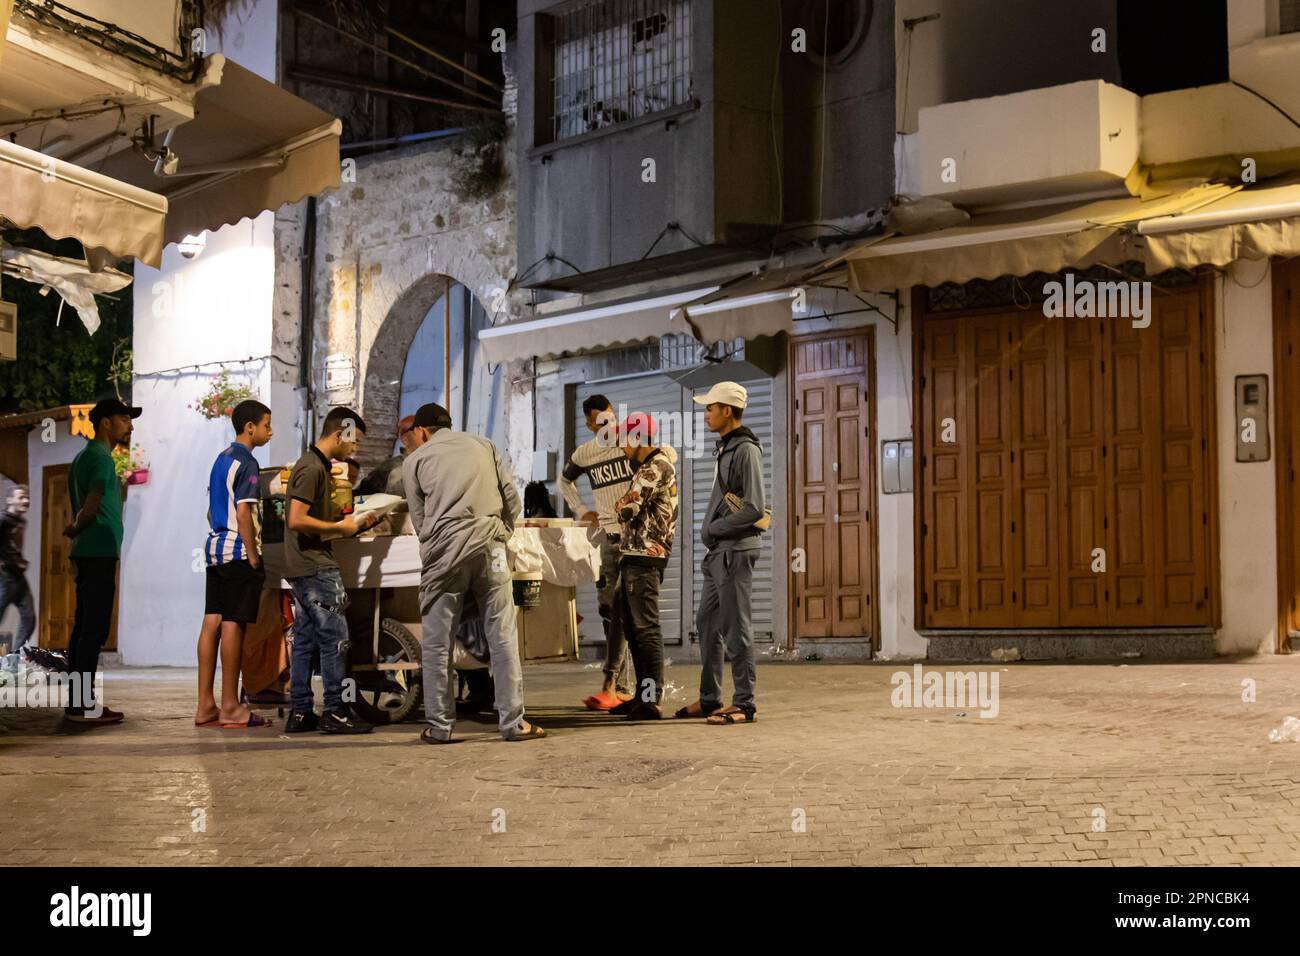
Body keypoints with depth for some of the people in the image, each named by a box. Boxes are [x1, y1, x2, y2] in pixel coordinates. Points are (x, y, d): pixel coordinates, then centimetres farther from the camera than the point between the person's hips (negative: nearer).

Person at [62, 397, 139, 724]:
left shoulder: (84, 456, 19)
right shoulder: (101, 458, -13)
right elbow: (91, 507, -21)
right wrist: (76, 529, -4)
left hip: (87, 553, 10)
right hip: (100, 552, -10)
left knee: (84, 626, 11)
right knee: (95, 628, -9)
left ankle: (78, 701, 15)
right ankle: (83, 705, -8)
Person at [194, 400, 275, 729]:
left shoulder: (221, 459, 17)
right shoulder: (246, 462, -12)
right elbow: (243, 513, -19)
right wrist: (253, 555, -15)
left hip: (215, 547, 9)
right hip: (238, 551, -9)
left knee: (212, 622, 6)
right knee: (233, 624, -7)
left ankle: (205, 705, 8)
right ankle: (230, 707, -4)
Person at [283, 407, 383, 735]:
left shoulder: (318, 466, 18)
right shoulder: (311, 468, -14)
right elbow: (297, 520, -22)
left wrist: (355, 523, 14)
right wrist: (340, 527, -13)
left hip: (305, 568, 10)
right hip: (315, 568, -10)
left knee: (304, 641, 9)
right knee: (335, 637, -7)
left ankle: (300, 713, 12)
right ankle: (334, 712, -4)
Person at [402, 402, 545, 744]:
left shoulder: (415, 460, 12)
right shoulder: (483, 445, 18)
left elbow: (419, 520, 10)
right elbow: (512, 499, 12)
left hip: (445, 550, -2)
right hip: (490, 546, 2)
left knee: (437, 642, 6)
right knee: (503, 637, 4)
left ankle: (439, 726, 8)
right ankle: (513, 722, 4)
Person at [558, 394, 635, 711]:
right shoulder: (583, 454, 9)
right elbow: (565, 480, 28)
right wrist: (582, 511, 16)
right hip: (609, 535, 6)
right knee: (609, 608, 5)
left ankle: (610, 685, -11)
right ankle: (624, 687, 12)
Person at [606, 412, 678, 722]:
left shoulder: (655, 467, -13)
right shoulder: (649, 465, 20)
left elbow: (628, 508, -15)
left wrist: (618, 506, 4)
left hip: (644, 557, -11)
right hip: (634, 556, 11)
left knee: (646, 628, -10)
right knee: (633, 626, 13)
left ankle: (651, 700, -11)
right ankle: (643, 695, 18)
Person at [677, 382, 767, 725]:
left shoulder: (746, 450, -13)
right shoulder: (726, 448, 16)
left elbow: (755, 507, -20)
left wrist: (714, 528, -12)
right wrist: (711, 534, 9)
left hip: (735, 550, -10)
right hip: (718, 551, 10)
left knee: (735, 627, -6)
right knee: (708, 623, 13)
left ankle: (744, 704, -2)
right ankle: (709, 699, 21)